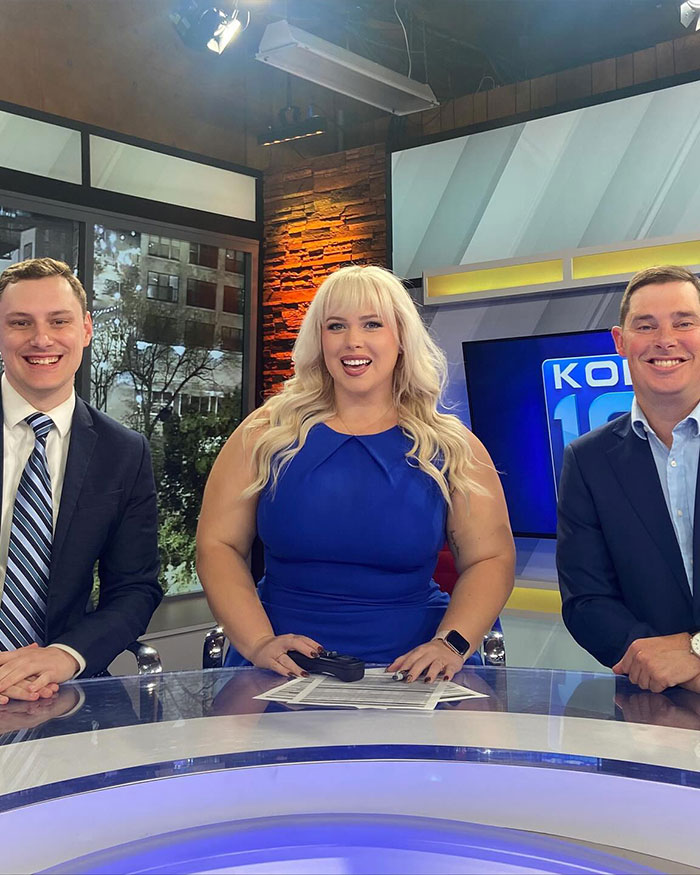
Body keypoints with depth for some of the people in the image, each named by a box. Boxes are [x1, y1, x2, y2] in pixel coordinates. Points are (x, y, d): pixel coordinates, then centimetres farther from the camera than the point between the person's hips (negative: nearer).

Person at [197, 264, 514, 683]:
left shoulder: (452, 448, 6)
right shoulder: (267, 433, 5)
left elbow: (491, 559, 6)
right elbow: (217, 546, 4)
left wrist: (451, 644, -10)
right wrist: (259, 642, -10)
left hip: (410, 675, 1)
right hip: (283, 675, -1)